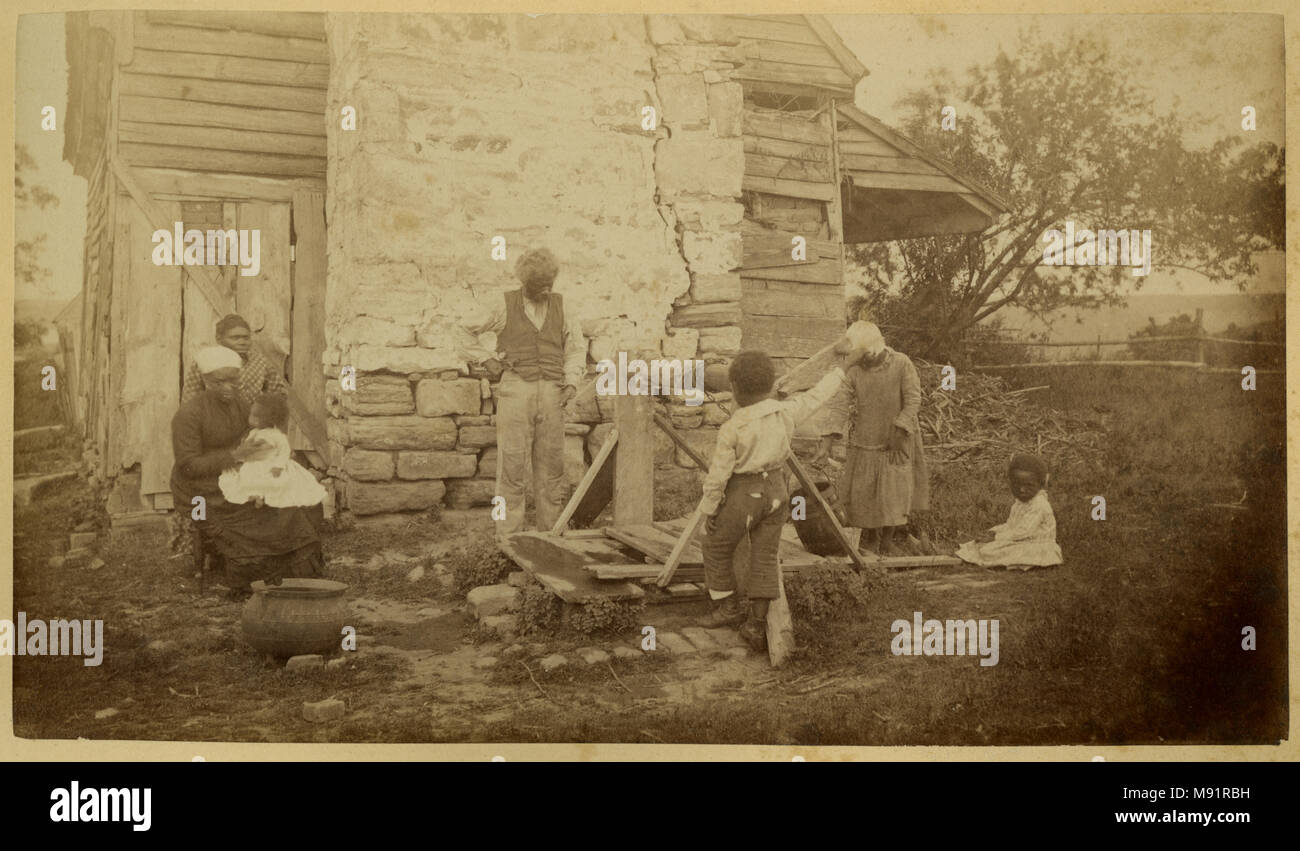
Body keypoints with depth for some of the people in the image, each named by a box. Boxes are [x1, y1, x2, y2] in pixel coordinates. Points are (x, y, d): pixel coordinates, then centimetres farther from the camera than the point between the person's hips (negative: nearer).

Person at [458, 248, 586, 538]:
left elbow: (576, 348, 15)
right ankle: (508, 536, 1)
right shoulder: (504, 307, -1)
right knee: (512, 464, -4)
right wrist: (486, 360, -3)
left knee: (551, 463, 5)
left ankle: (551, 530, 14)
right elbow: (465, 331, 9)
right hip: (515, 391, -3)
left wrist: (572, 382, 0)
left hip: (551, 394, 3)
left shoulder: (559, 308, 8)